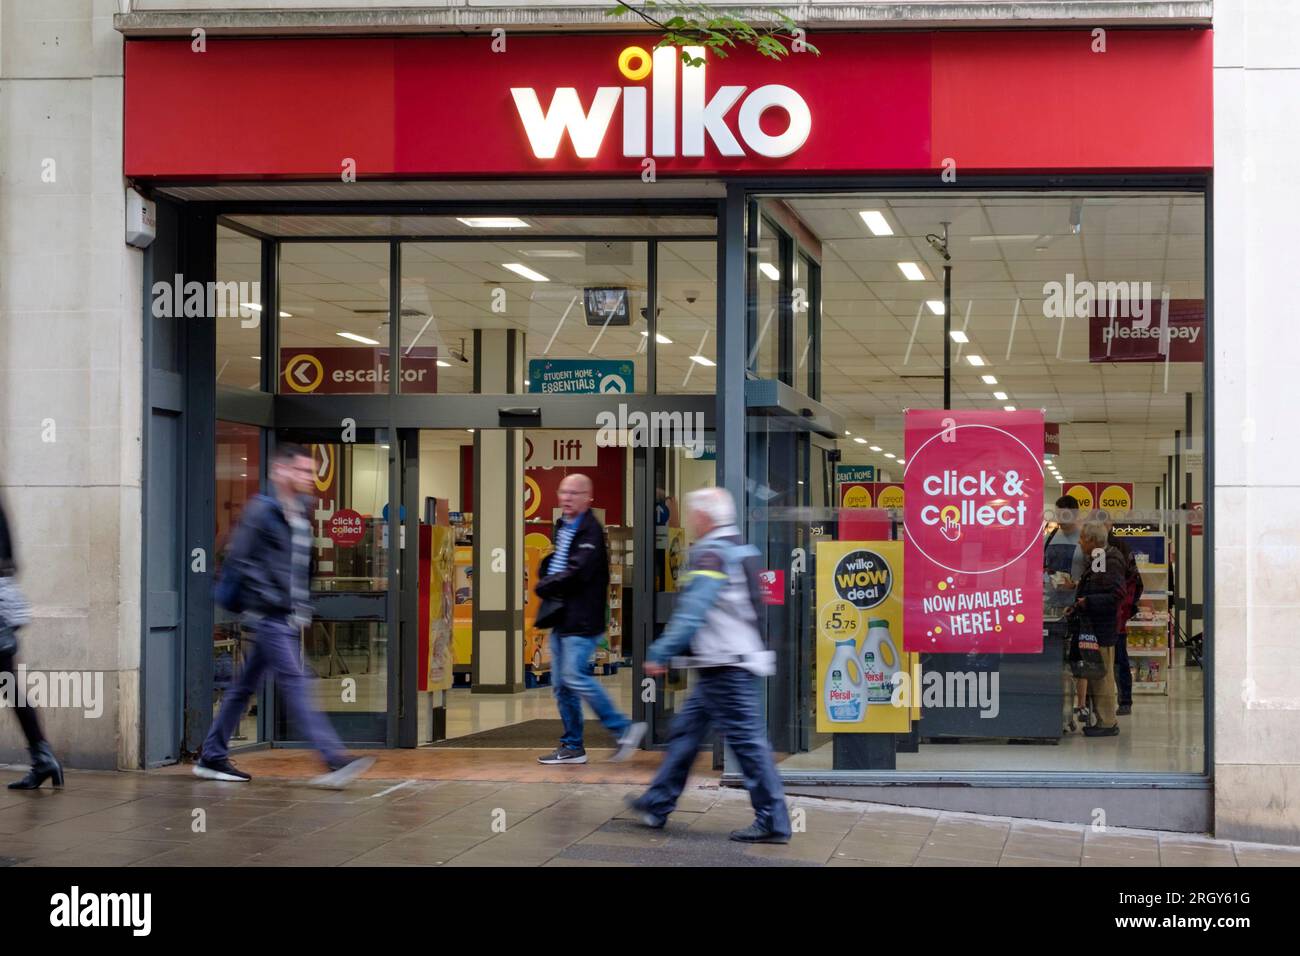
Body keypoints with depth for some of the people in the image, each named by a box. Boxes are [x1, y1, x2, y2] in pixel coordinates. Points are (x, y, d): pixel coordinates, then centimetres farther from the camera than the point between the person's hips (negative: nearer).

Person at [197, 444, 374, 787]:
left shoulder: (301, 514, 14)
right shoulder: (261, 512, -11)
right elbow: (240, 562, -14)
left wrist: (303, 606, 16)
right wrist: (277, 598, -17)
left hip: (288, 618, 9)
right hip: (268, 615, -9)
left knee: (246, 685, 13)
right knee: (294, 684, -12)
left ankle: (211, 757, 21)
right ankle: (335, 761, -18)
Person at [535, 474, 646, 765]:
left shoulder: (591, 531, -13)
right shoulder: (562, 527, 15)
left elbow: (577, 574, -22)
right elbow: (550, 564, 23)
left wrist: (544, 587, -10)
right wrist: (547, 583, 0)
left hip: (583, 620, -9)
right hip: (561, 618, 9)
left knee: (575, 676, -15)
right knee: (560, 683, 10)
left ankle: (624, 728, -5)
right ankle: (572, 746, 17)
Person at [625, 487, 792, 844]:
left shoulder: (711, 554, -15)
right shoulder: (740, 550, 16)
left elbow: (692, 612, -22)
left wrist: (660, 654, -18)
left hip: (725, 668, -11)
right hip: (731, 663, 11)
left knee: (747, 741, -8)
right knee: (684, 731, 17)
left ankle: (773, 823, -7)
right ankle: (657, 805, 24)